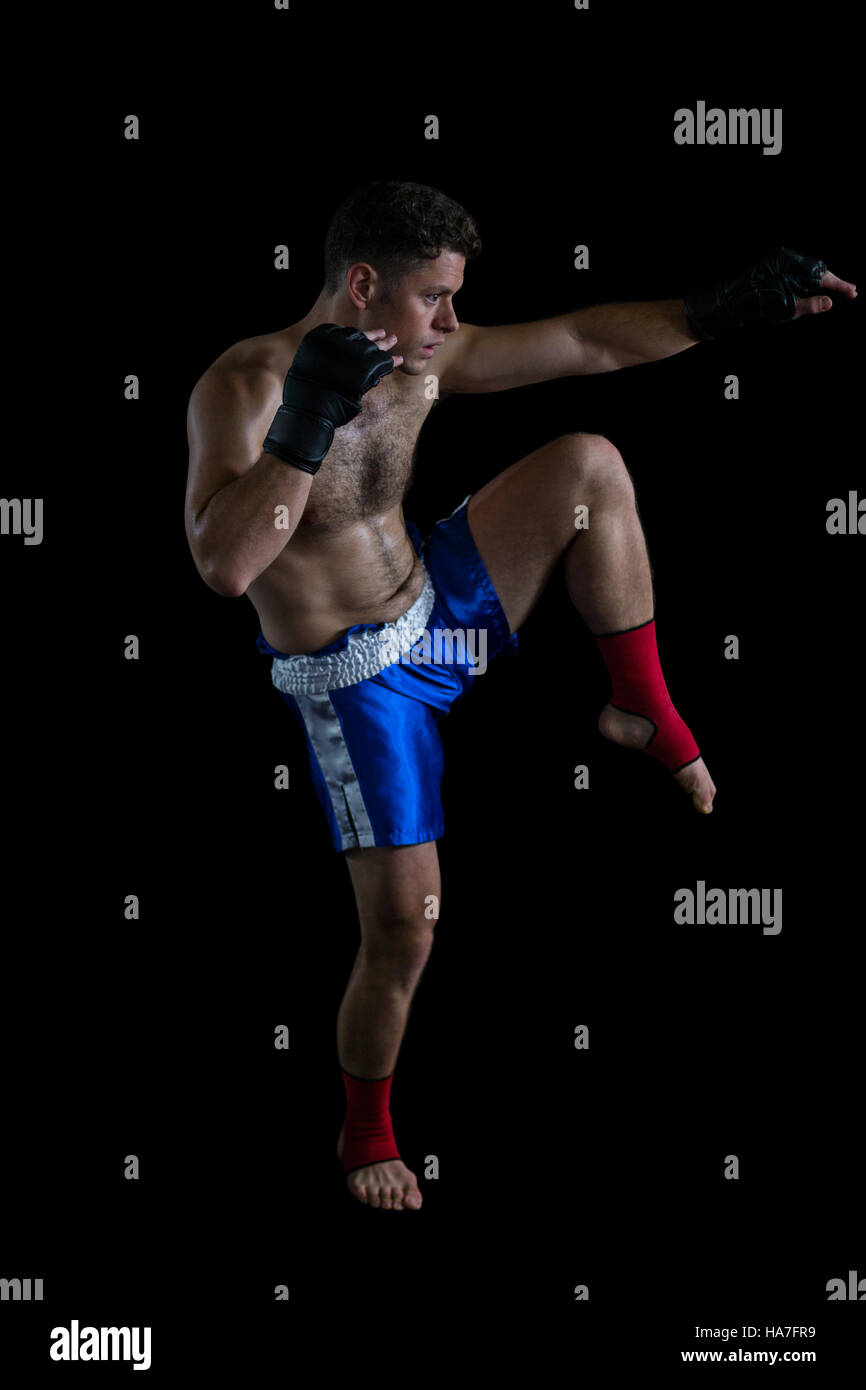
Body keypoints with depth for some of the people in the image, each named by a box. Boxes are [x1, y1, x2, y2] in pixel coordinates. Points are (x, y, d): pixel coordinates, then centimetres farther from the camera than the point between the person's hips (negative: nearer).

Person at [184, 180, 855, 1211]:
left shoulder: (420, 364, -6)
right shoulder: (245, 385, -25)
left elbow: (585, 343, 2)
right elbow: (223, 565, -39)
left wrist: (729, 307, -2)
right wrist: (305, 423, -41)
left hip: (435, 604, 7)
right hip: (353, 677, -6)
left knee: (589, 467, -5)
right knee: (403, 929, -6)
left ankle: (644, 711, 10)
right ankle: (366, 1136, 21)